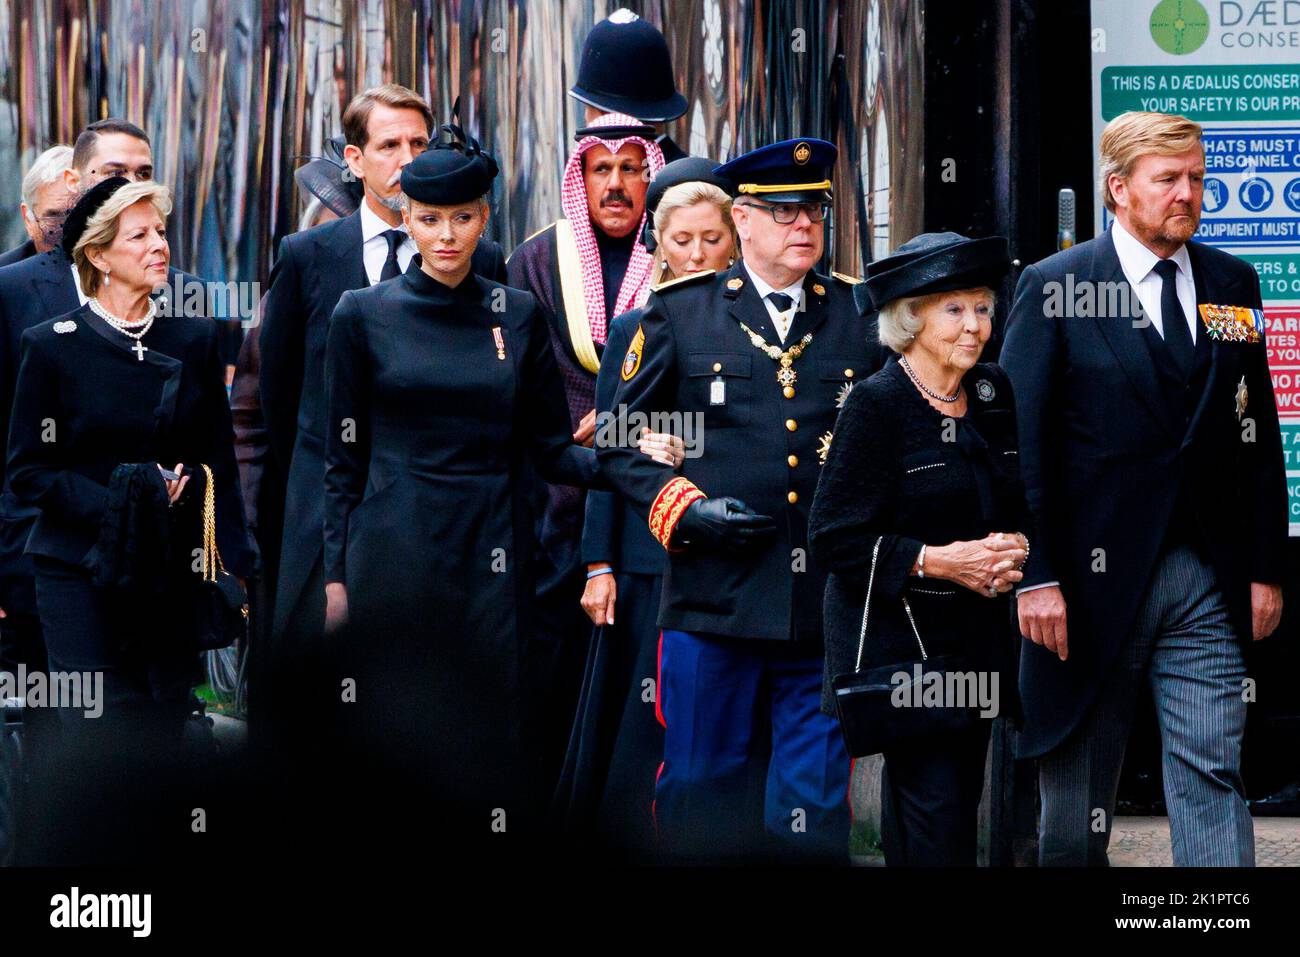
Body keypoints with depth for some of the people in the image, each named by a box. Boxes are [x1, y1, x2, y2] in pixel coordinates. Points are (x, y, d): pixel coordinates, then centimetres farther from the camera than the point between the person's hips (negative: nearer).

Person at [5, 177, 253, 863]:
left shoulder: (194, 341, 8)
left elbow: (218, 464, 11)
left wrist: (235, 564, 0)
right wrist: (116, 507, -15)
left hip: (175, 574, 3)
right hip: (83, 573, -3)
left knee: (164, 738, 1)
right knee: (100, 742, -9)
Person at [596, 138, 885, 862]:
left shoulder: (863, 316, 9)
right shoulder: (680, 314, 5)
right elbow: (622, 441, 8)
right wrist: (684, 509, -6)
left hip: (827, 607, 1)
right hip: (715, 601, -1)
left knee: (817, 815, 3)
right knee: (701, 802, 4)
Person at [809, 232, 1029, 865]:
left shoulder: (995, 395, 8)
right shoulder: (876, 404, -10)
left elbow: (1023, 504, 19)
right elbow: (833, 538, -13)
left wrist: (1017, 546, -3)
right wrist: (933, 560, -19)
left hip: (977, 639, 6)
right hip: (898, 640, -6)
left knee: (960, 797, 9)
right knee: (938, 816, -11)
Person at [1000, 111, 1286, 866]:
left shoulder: (1232, 285, 10)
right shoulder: (1055, 287, -2)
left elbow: (1260, 436, 12)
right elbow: (1020, 444, -5)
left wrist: (1266, 568, 7)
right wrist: (1035, 577, -12)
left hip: (1209, 578, 3)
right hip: (1095, 577, -3)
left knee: (1214, 776, -2)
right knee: (1078, 799, 6)